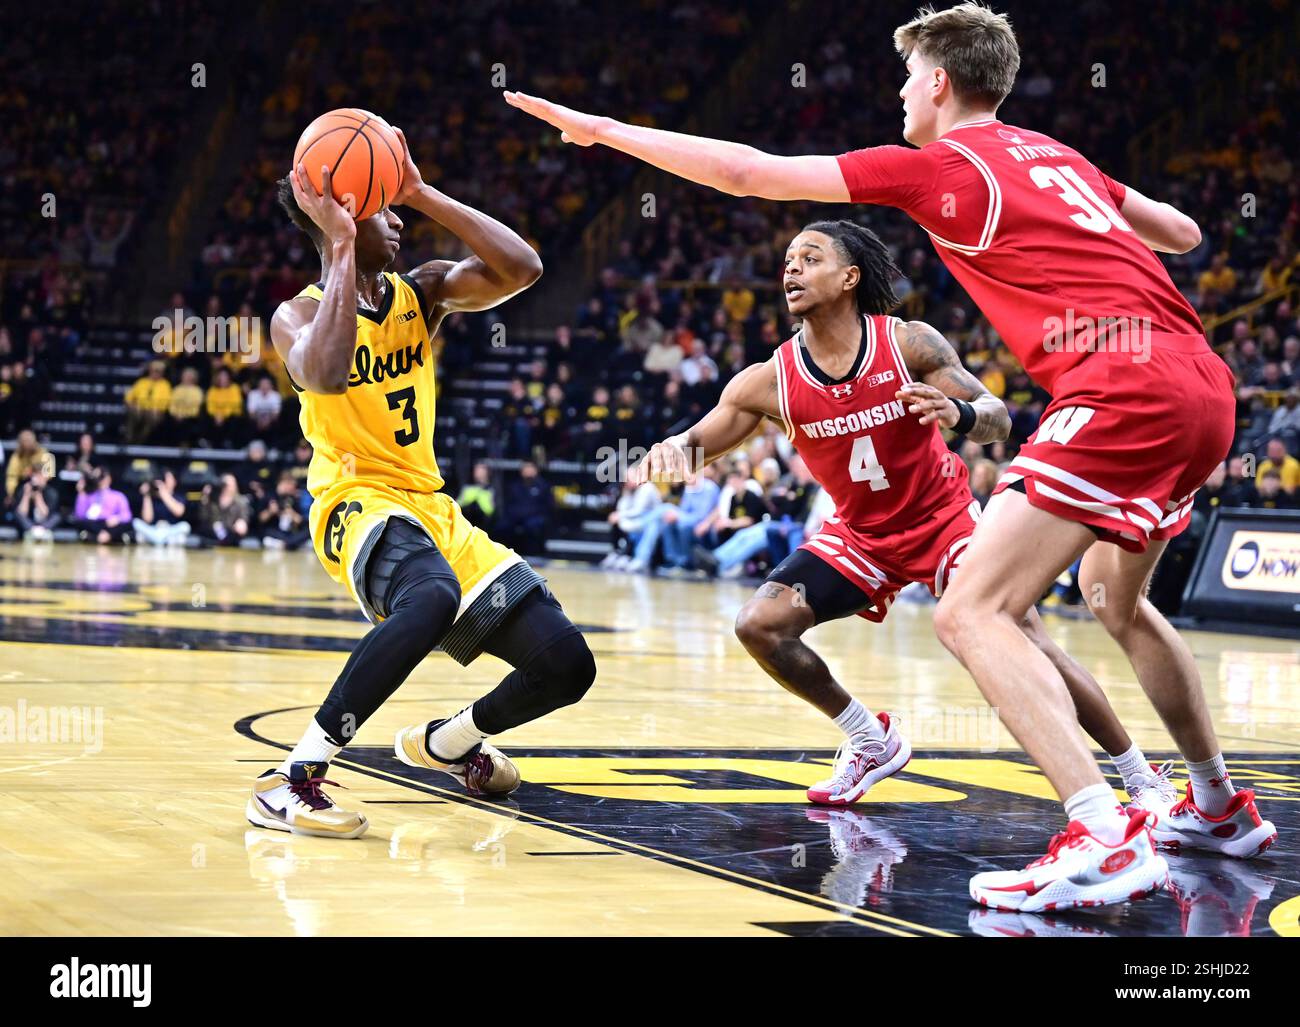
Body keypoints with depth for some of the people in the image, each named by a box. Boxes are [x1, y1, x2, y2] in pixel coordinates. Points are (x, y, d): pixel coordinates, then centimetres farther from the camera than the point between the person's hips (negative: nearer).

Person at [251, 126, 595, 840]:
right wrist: (341, 245, -24)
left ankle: (446, 742, 28)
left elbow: (521, 268, -6)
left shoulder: (422, 294, 11)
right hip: (359, 504, -7)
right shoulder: (300, 315, -5)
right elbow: (326, 373, -30)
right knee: (432, 599, -42)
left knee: (566, 665, -2)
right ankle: (293, 780, -35)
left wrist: (424, 194, -7)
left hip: (435, 510, 7)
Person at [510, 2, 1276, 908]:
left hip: (1125, 389, -9)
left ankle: (1103, 837, -25)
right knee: (1115, 594, 30)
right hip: (1207, 385, 9)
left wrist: (600, 128, 11)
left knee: (973, 612, -11)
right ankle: (1221, 809, 36)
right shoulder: (1060, 158, 22)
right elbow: (1183, 233, 32)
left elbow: (745, 173, 4)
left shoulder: (939, 164, 3)